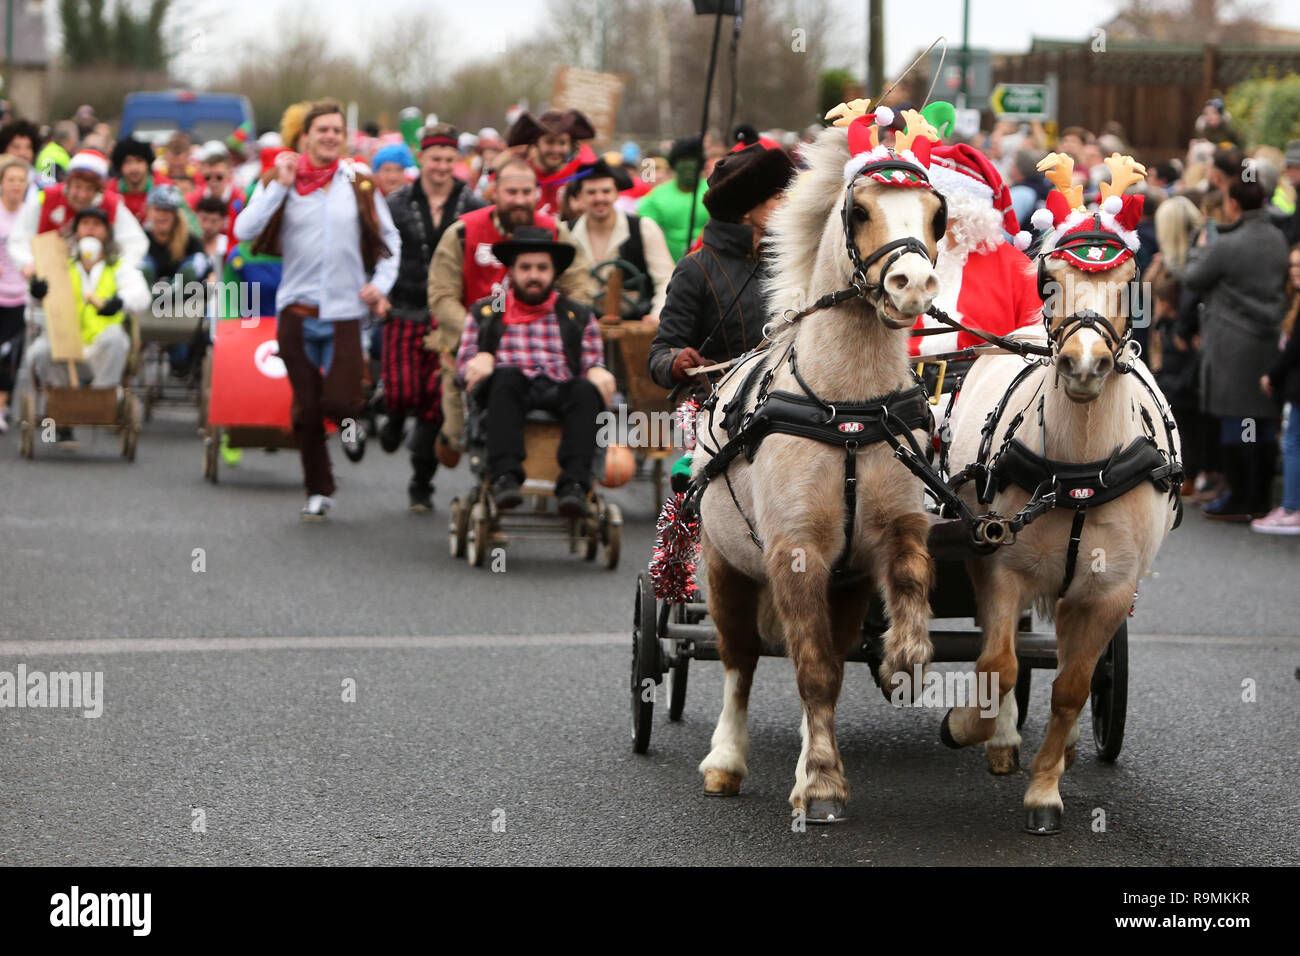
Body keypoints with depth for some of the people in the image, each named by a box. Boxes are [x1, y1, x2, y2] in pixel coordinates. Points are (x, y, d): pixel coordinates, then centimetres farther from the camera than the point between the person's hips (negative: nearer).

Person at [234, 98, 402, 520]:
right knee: (306, 407, 4)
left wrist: (381, 284, 1)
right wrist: (281, 185, -13)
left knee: (337, 401, -16)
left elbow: (390, 241, 15)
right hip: (297, 309, 0)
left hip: (344, 311, 0)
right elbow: (245, 230, -10)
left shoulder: (359, 185, 6)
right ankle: (318, 491, 18)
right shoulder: (281, 181, 3)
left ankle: (351, 420, 20)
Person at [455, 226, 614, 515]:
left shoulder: (579, 317, 25)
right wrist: (479, 363, -6)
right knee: (507, 375, -37)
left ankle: (574, 483, -50)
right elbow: (464, 362, 18)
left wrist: (598, 372, -6)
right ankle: (505, 475, -49)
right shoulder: (485, 312, 25)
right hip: (506, 393, -1)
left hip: (560, 394, 1)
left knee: (586, 390, -34)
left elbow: (594, 364, 18)